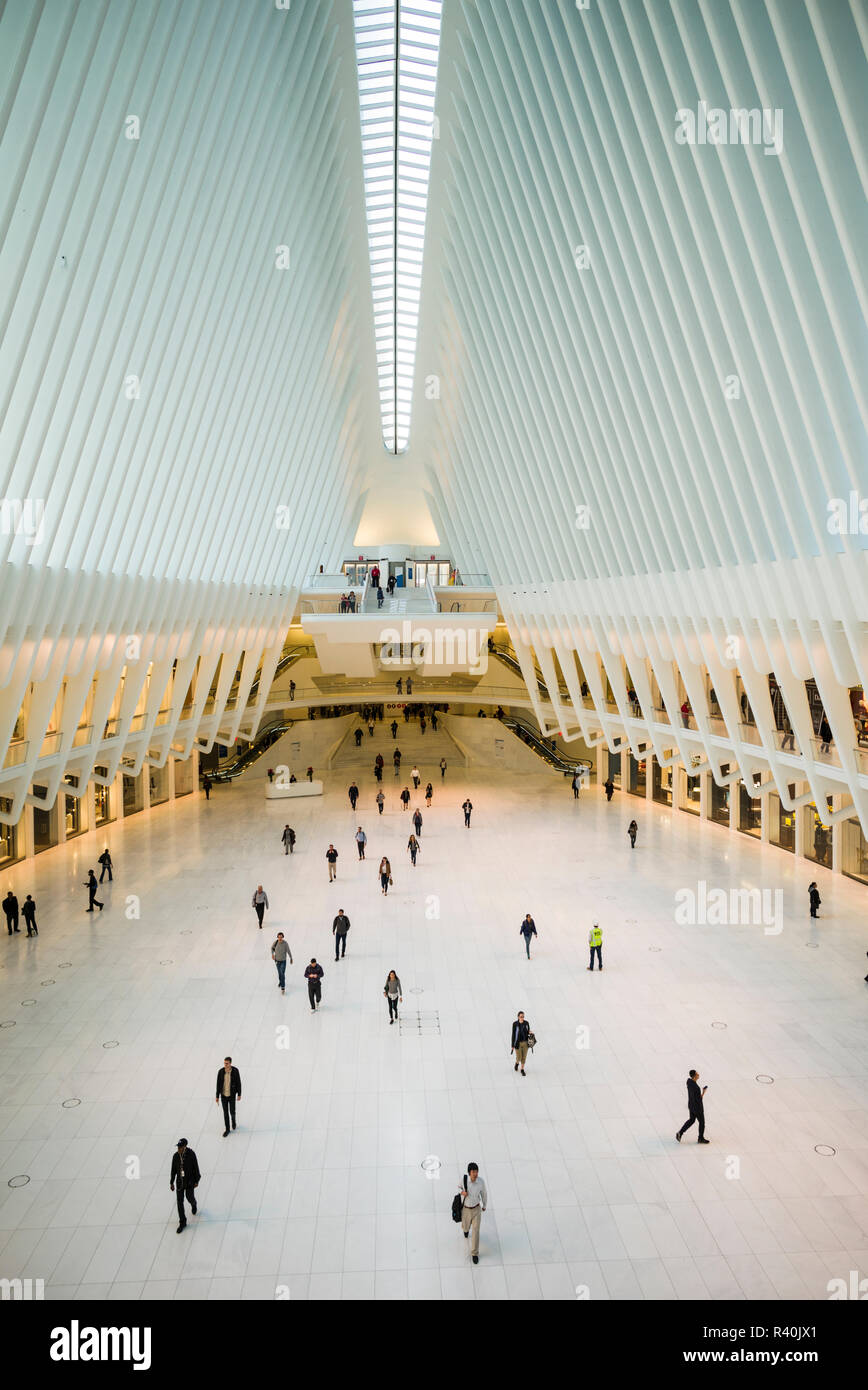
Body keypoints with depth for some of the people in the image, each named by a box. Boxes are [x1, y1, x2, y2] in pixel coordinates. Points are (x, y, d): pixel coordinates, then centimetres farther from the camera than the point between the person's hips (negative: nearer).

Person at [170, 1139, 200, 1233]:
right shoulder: (175, 1156, -10)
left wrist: (197, 1181, -4)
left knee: (190, 1197, 7)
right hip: (179, 1182, 2)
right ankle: (182, 1222, 16)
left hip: (189, 1181, -2)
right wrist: (171, 1183, 7)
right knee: (180, 1201, 3)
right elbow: (173, 1170, 2)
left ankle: (193, 1205, 45)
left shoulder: (191, 1154, -19)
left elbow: (196, 1168, -9)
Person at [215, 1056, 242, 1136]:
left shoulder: (235, 1071, -21)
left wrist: (239, 1094, -5)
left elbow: (238, 1082, -11)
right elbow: (218, 1084, -7)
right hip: (223, 1095, 1)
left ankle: (233, 1120, 47)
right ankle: (227, 1129, 30)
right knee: (225, 1112, 11)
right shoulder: (221, 1071, -17)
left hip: (232, 1095, -1)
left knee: (232, 1112, 10)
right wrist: (217, 1096, -3)